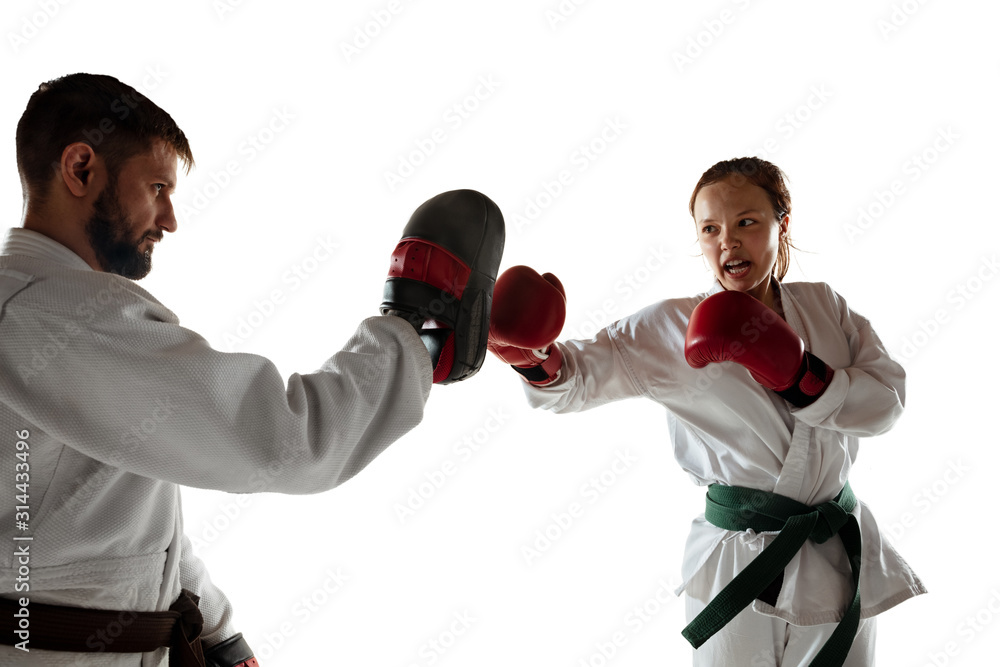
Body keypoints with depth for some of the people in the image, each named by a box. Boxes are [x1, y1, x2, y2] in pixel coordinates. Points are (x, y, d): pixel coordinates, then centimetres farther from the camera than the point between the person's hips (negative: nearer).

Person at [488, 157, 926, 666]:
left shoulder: (823, 305, 4)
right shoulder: (673, 328, -6)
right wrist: (540, 359, -40)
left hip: (842, 559, 4)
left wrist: (802, 376, -20)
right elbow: (582, 375, -17)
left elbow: (887, 398, -4)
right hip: (742, 566, -3)